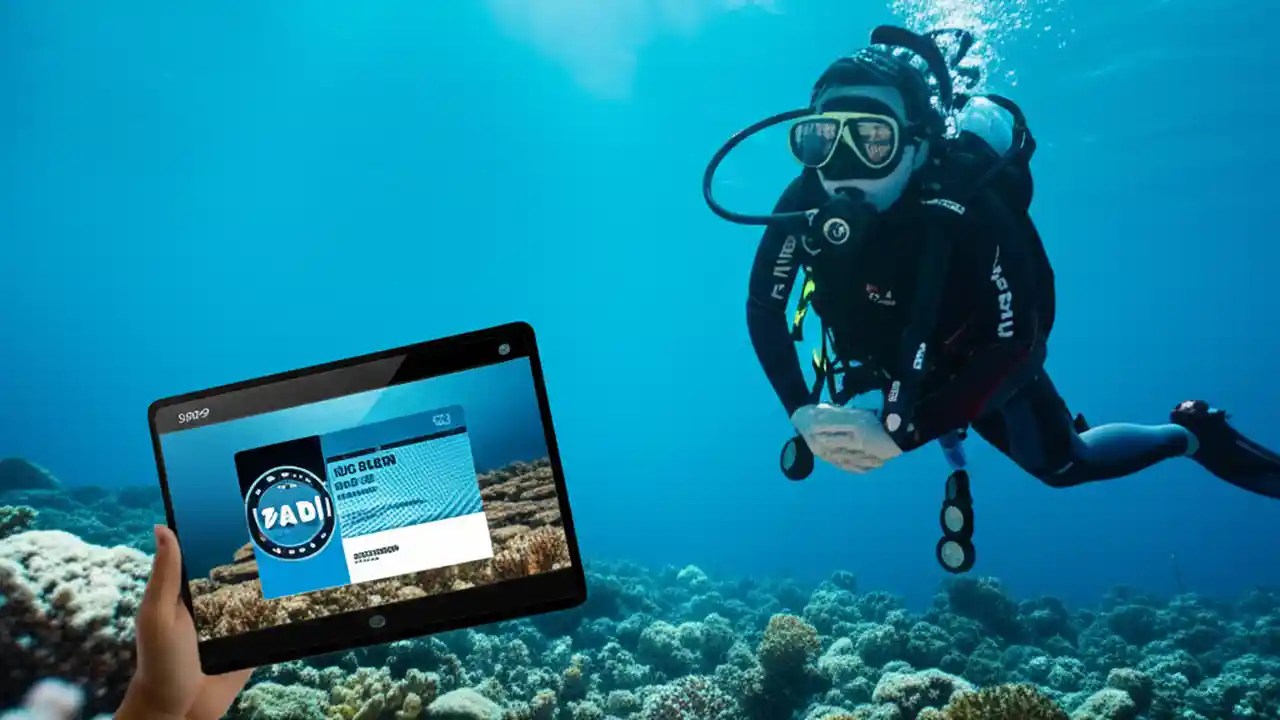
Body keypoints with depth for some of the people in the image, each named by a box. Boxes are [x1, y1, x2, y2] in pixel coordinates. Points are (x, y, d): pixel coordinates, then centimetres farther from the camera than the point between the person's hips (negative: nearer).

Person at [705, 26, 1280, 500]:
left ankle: (1191, 433, 37)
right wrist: (801, 412, -26)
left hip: (984, 364, -4)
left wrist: (904, 435, -45)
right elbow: (763, 307, -17)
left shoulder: (972, 214, -39)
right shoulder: (805, 202, -29)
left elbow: (1018, 347, -38)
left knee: (1065, 464, 9)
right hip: (891, 368, 5)